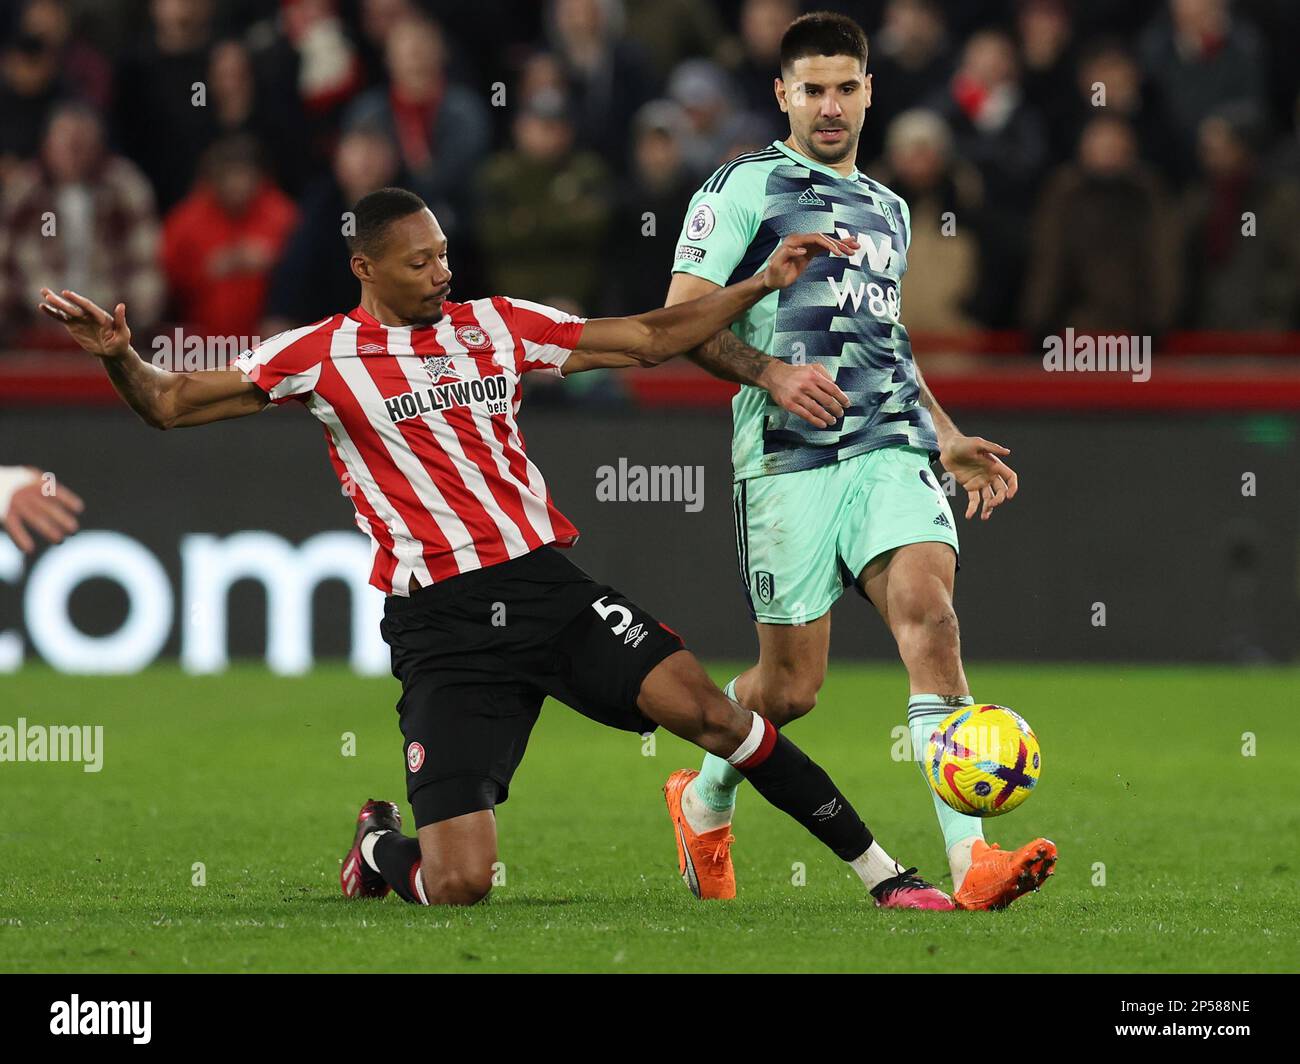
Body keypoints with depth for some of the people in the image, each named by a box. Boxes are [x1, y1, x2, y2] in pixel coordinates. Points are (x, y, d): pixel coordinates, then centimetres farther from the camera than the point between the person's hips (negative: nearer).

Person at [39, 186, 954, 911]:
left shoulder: (496, 326, 10)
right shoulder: (322, 356, 1)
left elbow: (648, 339, 16)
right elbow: (170, 406, 3)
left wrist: (766, 283, 11)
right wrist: (117, 356, -18)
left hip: (548, 586, 3)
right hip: (442, 624, -3)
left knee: (703, 706, -19)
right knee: (459, 886, -13)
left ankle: (880, 871, -7)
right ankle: (381, 849, 26)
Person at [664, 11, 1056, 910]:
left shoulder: (889, 209, 25)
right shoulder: (746, 186, 5)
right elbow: (684, 315, -3)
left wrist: (948, 440, 25)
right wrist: (770, 372, -19)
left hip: (889, 448, 4)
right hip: (788, 457, -4)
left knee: (929, 611, -21)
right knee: (792, 682, -3)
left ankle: (971, 861, -32)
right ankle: (705, 801, 31)